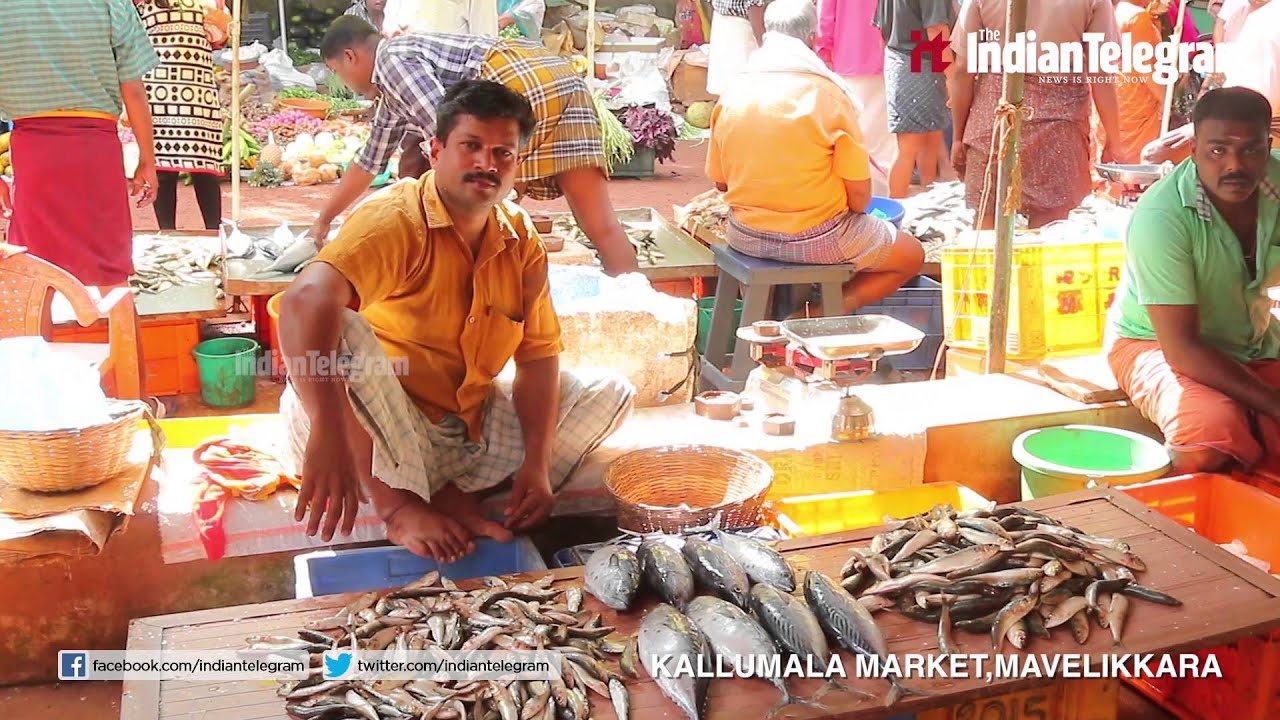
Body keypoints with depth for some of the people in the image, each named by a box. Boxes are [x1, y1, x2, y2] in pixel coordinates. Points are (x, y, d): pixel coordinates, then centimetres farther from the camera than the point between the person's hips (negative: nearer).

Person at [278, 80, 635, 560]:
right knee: (341, 332, -33)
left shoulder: (521, 238, 2)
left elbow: (538, 354, 3)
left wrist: (537, 465, -9)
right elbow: (305, 300, -37)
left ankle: (459, 494, -11)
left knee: (610, 393, 2)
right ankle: (397, 506, -21)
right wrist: (328, 433, -50)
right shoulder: (396, 219, -18)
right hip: (377, 440, -6)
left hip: (471, 428, 7)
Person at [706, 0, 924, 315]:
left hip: (745, 237, 5)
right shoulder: (829, 94, -14)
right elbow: (859, 196, -12)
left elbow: (721, 181, 6)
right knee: (912, 255, 17)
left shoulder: (732, 95, -2)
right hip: (815, 239, -4)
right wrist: (851, 208, 11)